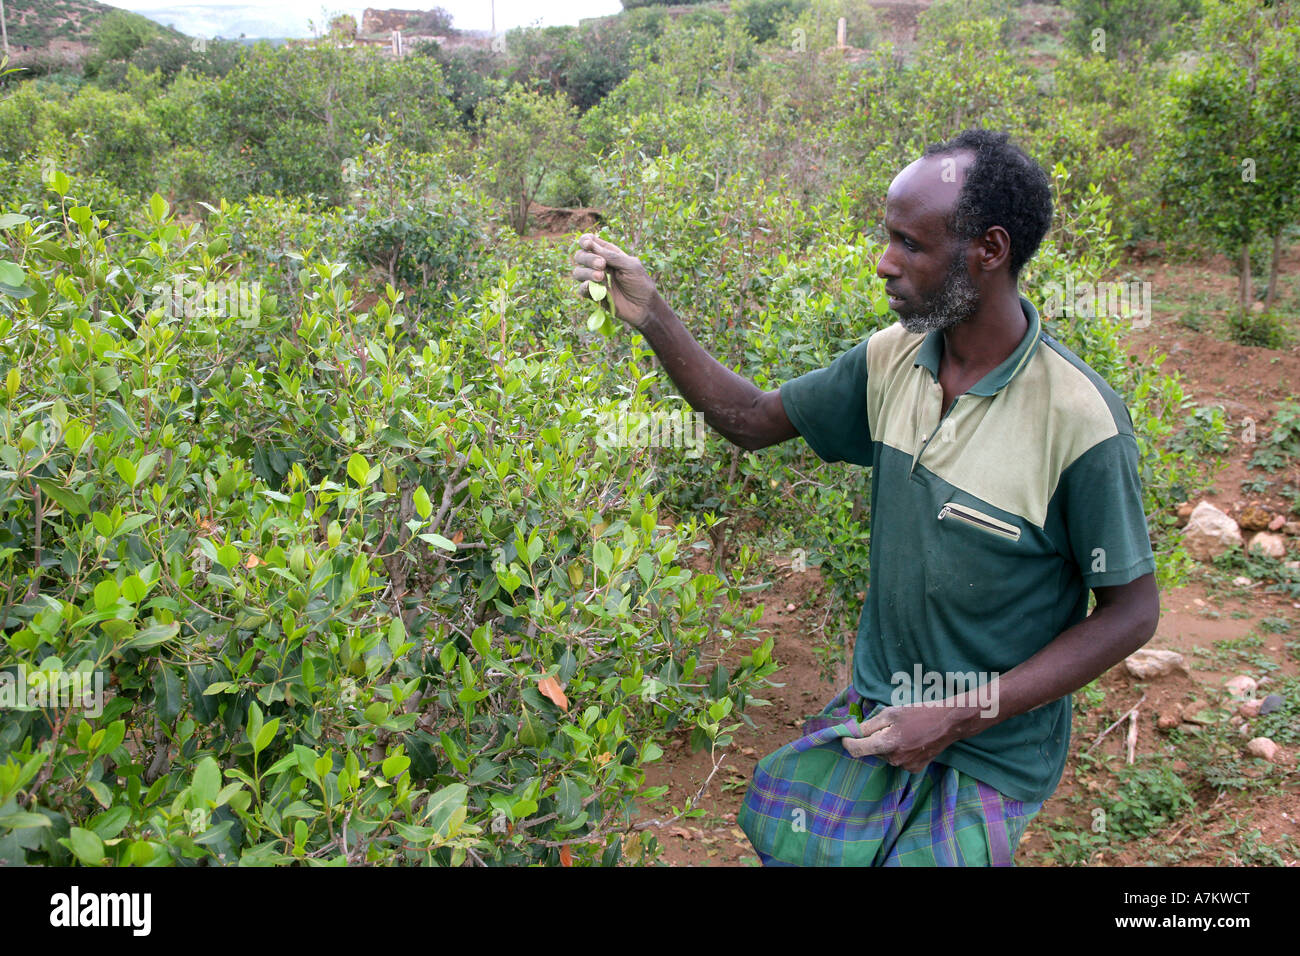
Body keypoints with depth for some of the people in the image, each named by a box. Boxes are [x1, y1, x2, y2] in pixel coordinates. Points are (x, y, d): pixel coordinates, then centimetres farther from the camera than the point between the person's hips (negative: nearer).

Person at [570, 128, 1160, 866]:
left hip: (992, 756, -4)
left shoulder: (1078, 419, -22)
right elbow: (752, 419, 5)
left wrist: (960, 718, -18)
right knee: (780, 838, -5)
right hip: (875, 715, 4)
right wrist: (651, 314, -8)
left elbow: (1132, 612, -15)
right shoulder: (893, 361, -6)